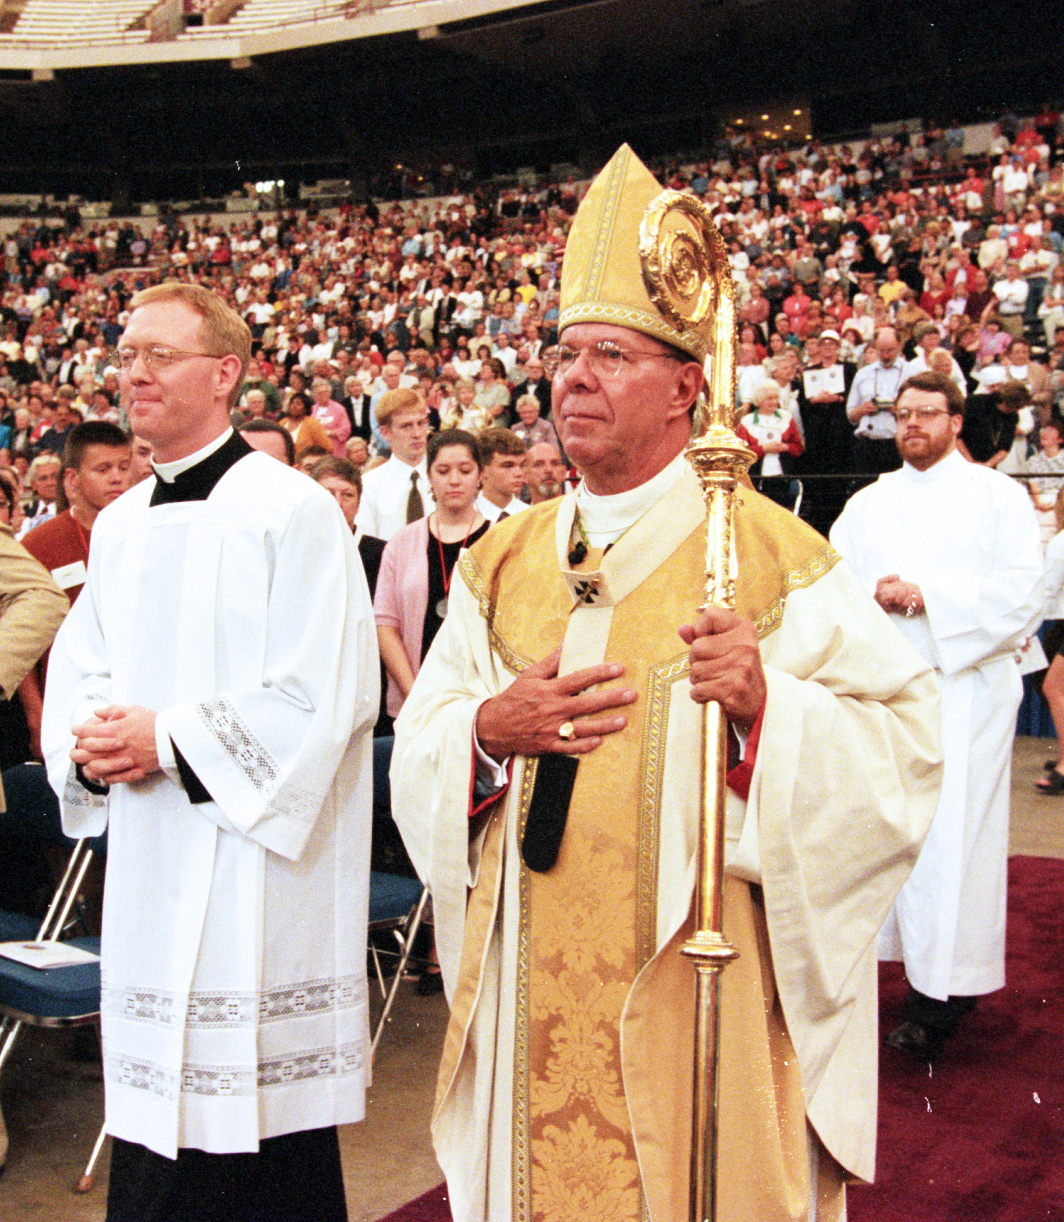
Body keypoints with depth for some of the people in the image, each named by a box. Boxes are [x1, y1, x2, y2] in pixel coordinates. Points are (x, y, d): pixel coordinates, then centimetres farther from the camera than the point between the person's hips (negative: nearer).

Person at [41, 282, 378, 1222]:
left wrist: (168, 738, -18)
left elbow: (321, 694, -16)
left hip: (255, 854, -7)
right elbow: (78, 663, 18)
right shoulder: (120, 524, 13)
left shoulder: (291, 510, -10)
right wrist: (90, 737, -5)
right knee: (159, 1101, 15)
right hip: (150, 861, 7)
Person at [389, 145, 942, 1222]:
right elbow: (418, 746, 8)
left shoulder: (772, 556, -6)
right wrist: (492, 730, -12)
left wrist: (766, 704, -26)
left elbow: (904, 740, -10)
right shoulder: (502, 561, 8)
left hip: (700, 985, -4)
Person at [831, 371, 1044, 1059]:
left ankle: (946, 989, -2)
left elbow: (1022, 593, -5)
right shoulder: (869, 503, 18)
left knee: (954, 832, -7)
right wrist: (874, 594, -12)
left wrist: (927, 597, -13)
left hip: (964, 687, -4)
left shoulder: (998, 496, 6)